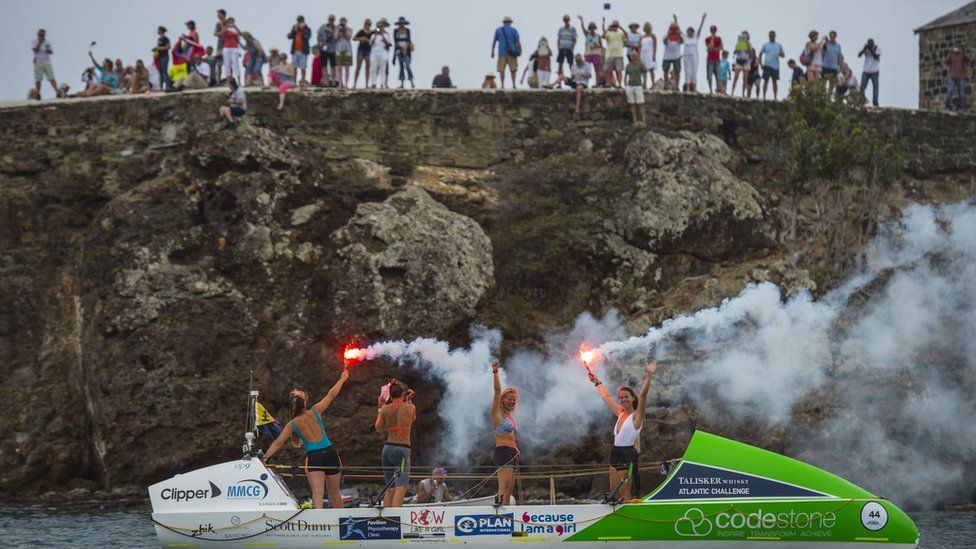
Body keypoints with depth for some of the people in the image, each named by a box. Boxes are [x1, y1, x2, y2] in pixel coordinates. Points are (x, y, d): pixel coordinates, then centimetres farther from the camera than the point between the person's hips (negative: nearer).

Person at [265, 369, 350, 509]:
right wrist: (342, 379, 23)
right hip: (330, 453, 2)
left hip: (313, 457, -2)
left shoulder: (292, 424, -1)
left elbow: (278, 443, -4)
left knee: (317, 494, -11)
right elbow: (331, 395, 11)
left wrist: (265, 457, -1)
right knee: (335, 493, 16)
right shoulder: (315, 412, 2)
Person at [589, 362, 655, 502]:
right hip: (616, 454, 8)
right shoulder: (620, 413, 13)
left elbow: (643, 395, -22)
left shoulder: (636, 416, -7)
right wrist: (597, 382, 38)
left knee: (624, 494, -8)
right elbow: (606, 397, 28)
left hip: (628, 455, -8)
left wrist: (648, 376, -32)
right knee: (614, 493, 9)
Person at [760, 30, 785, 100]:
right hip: (767, 65, 0)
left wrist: (781, 54, -15)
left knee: (775, 81, 0)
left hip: (775, 66, 0)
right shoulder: (765, 45, 10)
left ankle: (775, 97, 4)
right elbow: (760, 54, 13)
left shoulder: (779, 45, 10)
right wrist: (761, 64, 2)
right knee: (766, 81, -3)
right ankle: (764, 96, 0)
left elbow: (783, 55, 10)